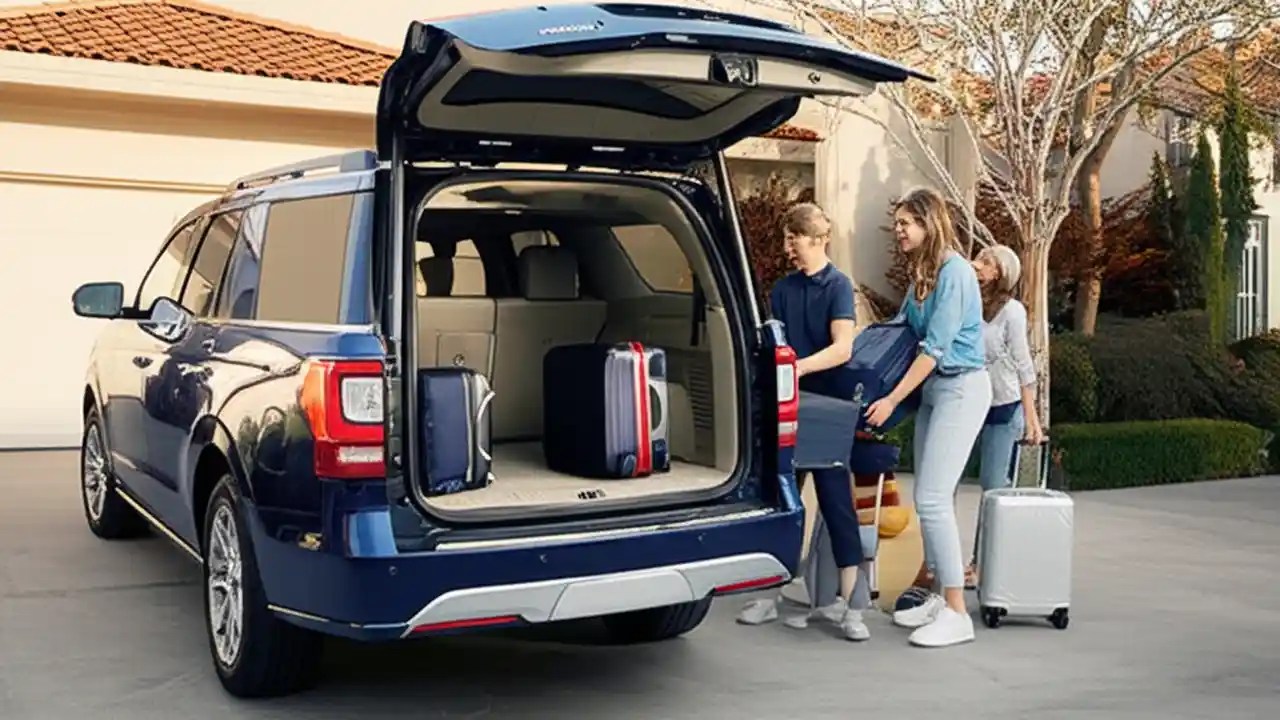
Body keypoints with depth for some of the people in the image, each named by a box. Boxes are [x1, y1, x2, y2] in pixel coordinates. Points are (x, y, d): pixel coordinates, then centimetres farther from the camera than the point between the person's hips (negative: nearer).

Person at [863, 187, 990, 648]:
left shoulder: (954, 272, -16)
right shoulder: (922, 274, 11)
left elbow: (934, 347, -18)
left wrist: (893, 400, -17)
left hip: (961, 388, -9)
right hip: (932, 389, 9)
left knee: (932, 498, -12)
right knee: (929, 499, 10)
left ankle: (956, 614, -6)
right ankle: (940, 597, 20)